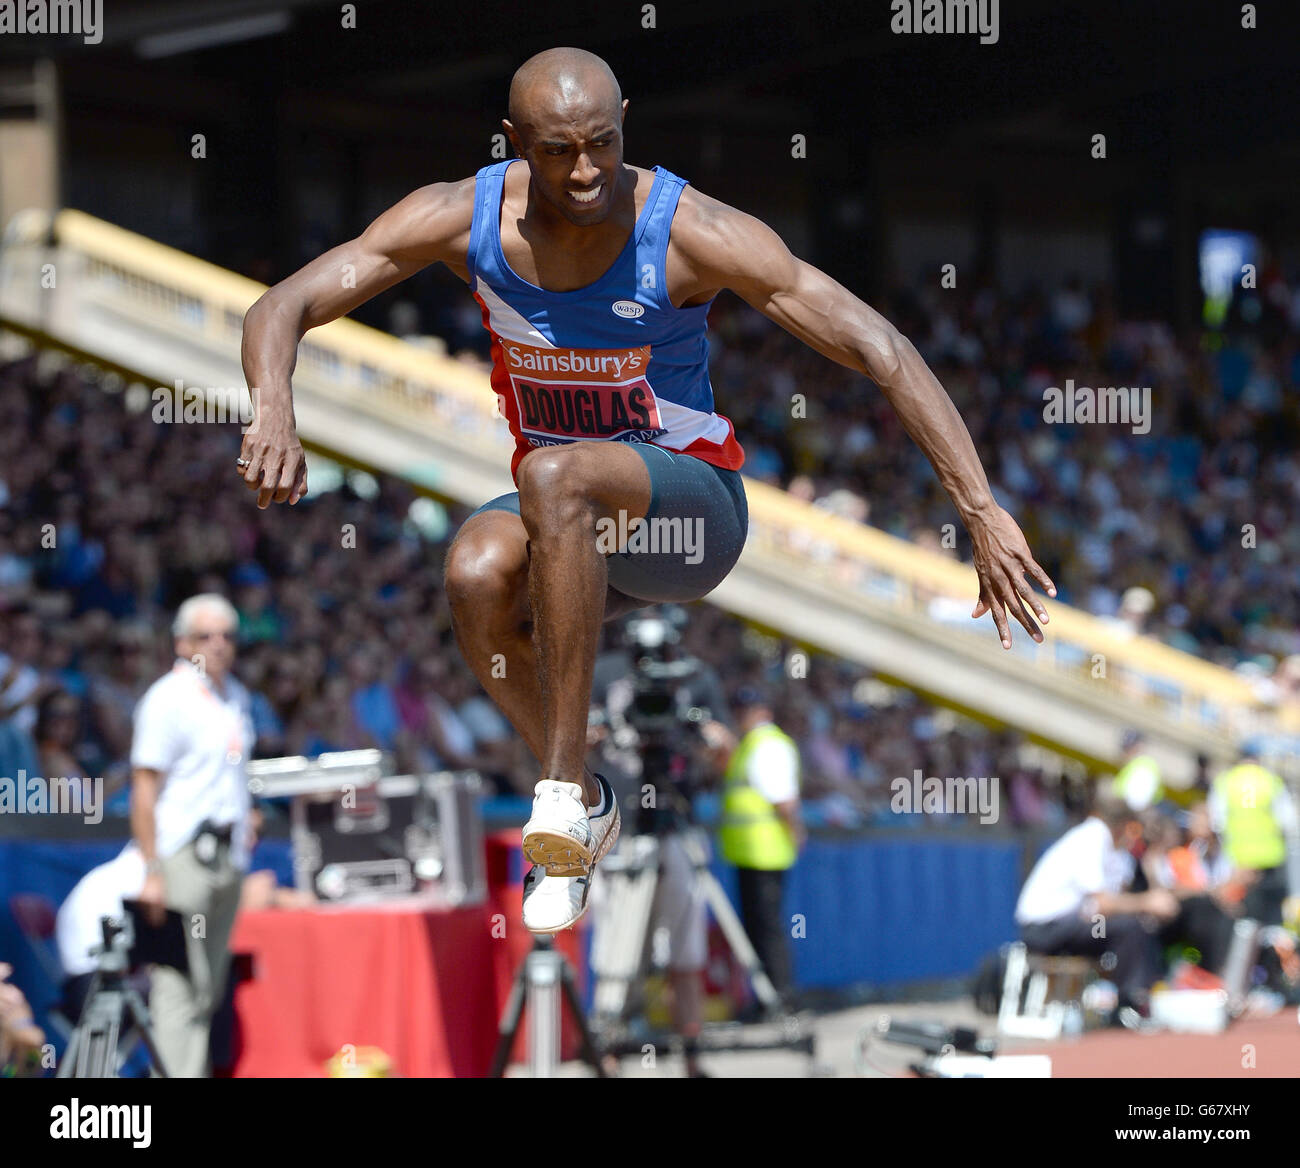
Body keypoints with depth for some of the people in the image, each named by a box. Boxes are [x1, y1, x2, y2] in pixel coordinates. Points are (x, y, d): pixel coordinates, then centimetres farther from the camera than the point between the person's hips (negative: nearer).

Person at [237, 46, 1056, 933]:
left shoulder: (692, 232, -20)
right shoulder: (465, 220, -11)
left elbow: (883, 352, -20)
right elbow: (283, 308, -9)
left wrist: (982, 515, -28)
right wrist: (275, 414, -32)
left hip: (693, 509, -4)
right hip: (569, 525, 4)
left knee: (553, 476, -36)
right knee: (477, 572, -32)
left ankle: (563, 784, -32)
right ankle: (585, 805, -8)